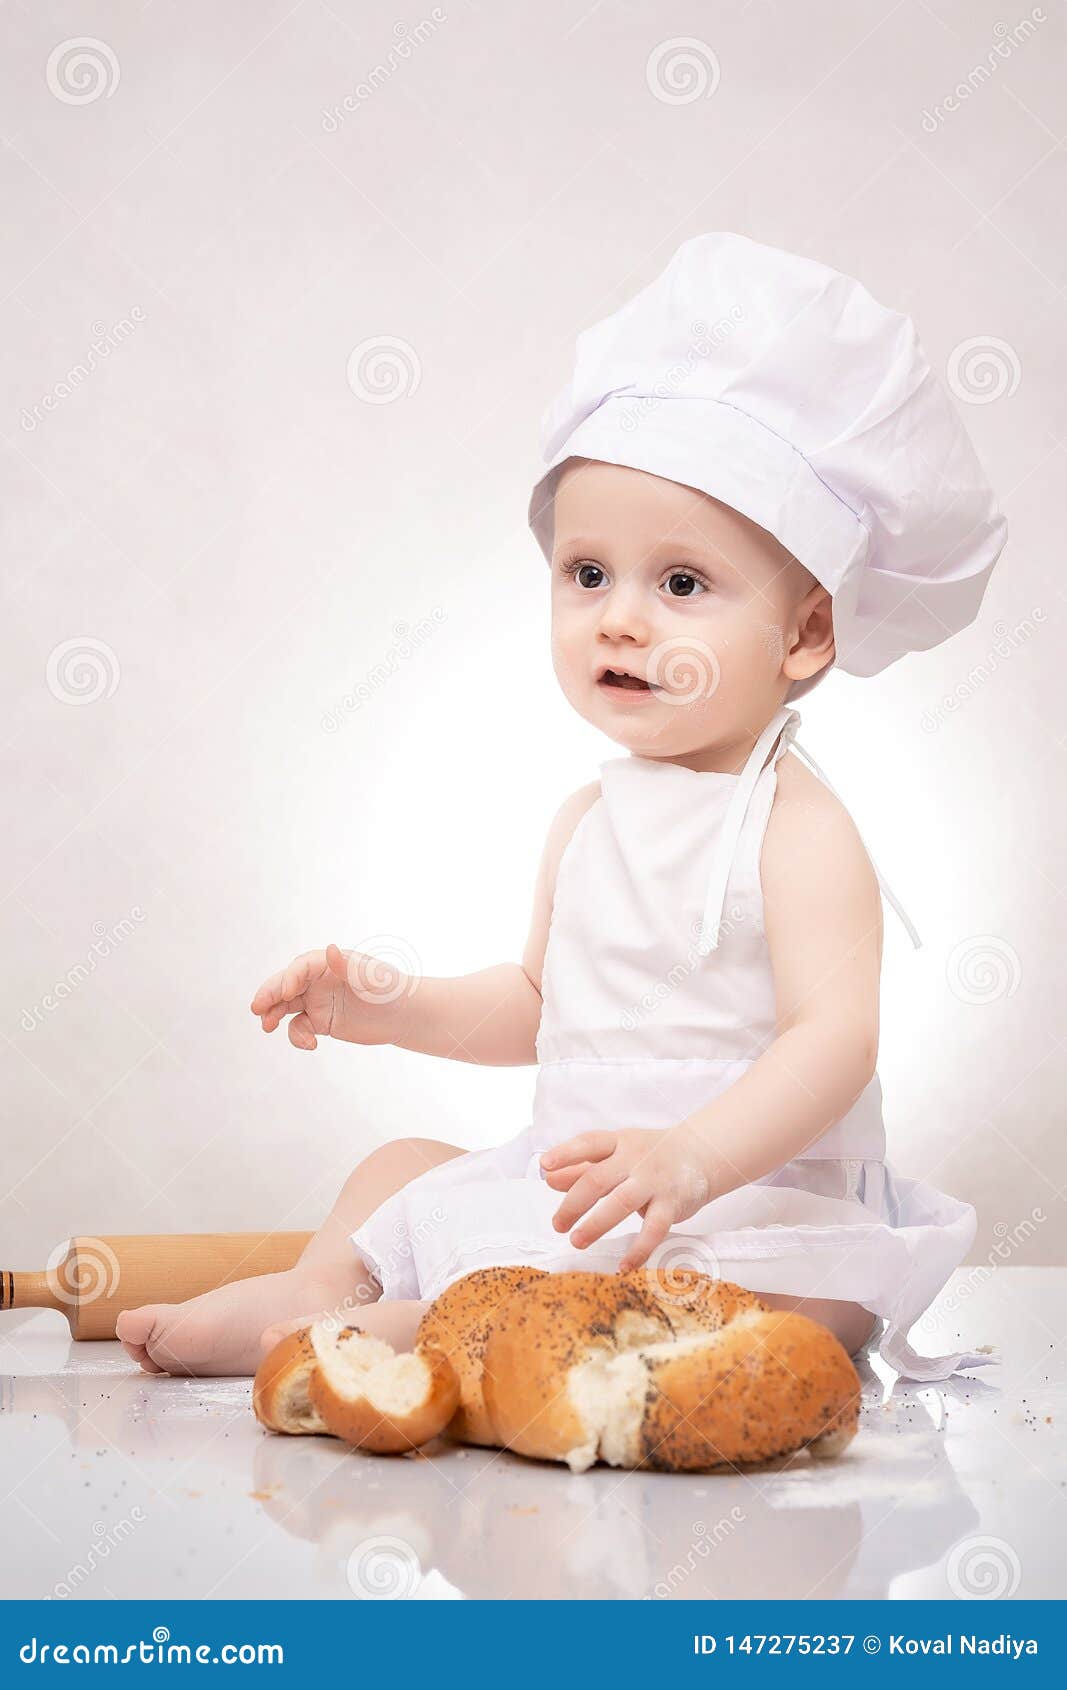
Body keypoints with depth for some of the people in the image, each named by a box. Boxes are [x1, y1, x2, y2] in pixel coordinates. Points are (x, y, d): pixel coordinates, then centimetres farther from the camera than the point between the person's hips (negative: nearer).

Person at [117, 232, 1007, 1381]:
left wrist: (691, 1158, -41)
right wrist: (397, 1007, 5)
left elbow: (837, 1035, -26)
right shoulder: (588, 819, 9)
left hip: (760, 1197, -7)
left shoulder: (794, 825, -15)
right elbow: (540, 1003, 22)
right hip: (569, 1184, 8)